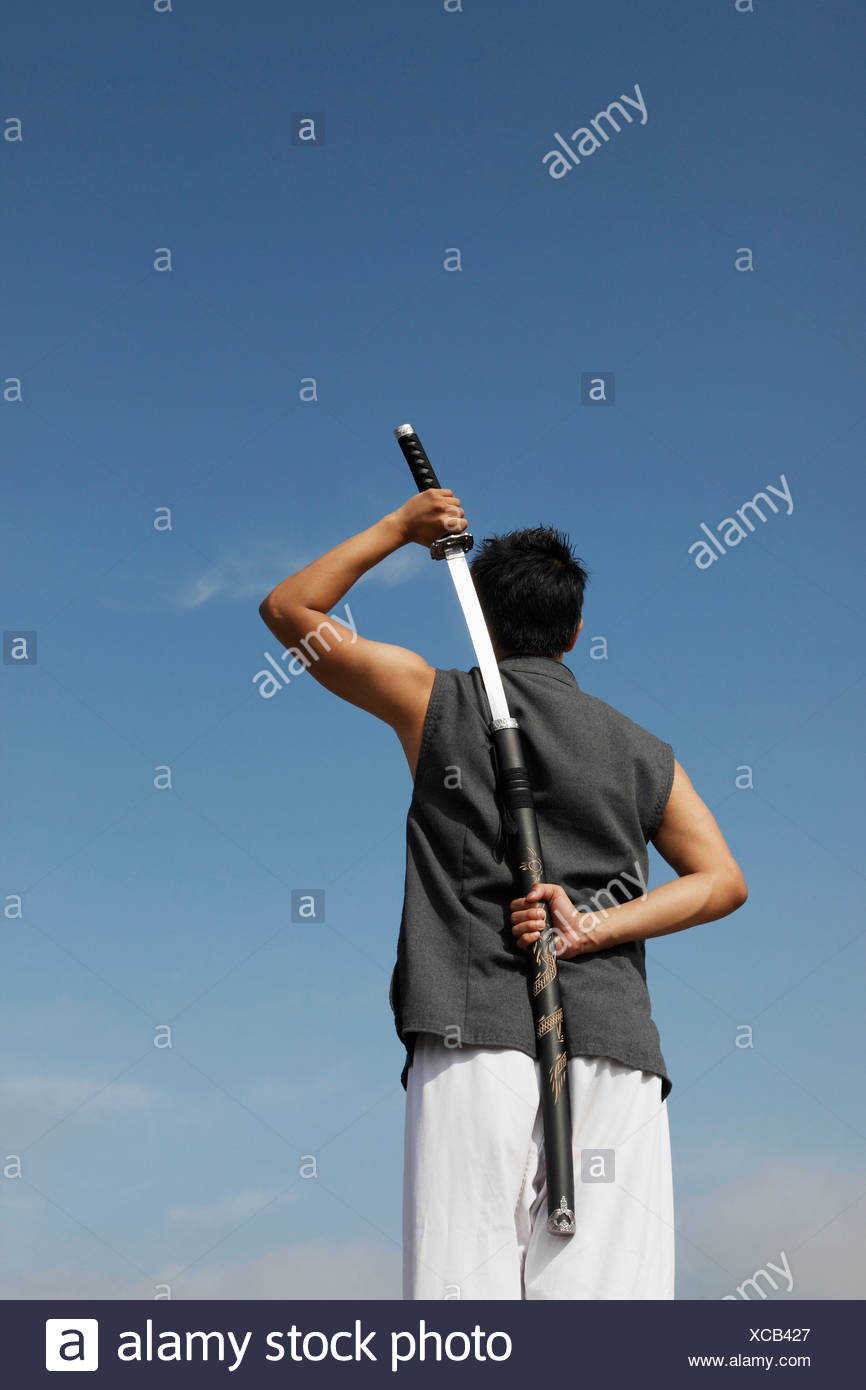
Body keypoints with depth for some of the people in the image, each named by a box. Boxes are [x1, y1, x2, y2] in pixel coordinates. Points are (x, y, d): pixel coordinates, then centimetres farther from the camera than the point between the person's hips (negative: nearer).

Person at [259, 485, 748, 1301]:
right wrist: (595, 929, 1)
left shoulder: (440, 703, 13)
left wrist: (399, 527, 28)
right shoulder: (643, 750, 19)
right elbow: (722, 881, 9)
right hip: (613, 1038, 2)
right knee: (608, 1289, -5)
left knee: (466, 1280, -8)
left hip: (476, 1029, -2)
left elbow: (289, 607, 23)